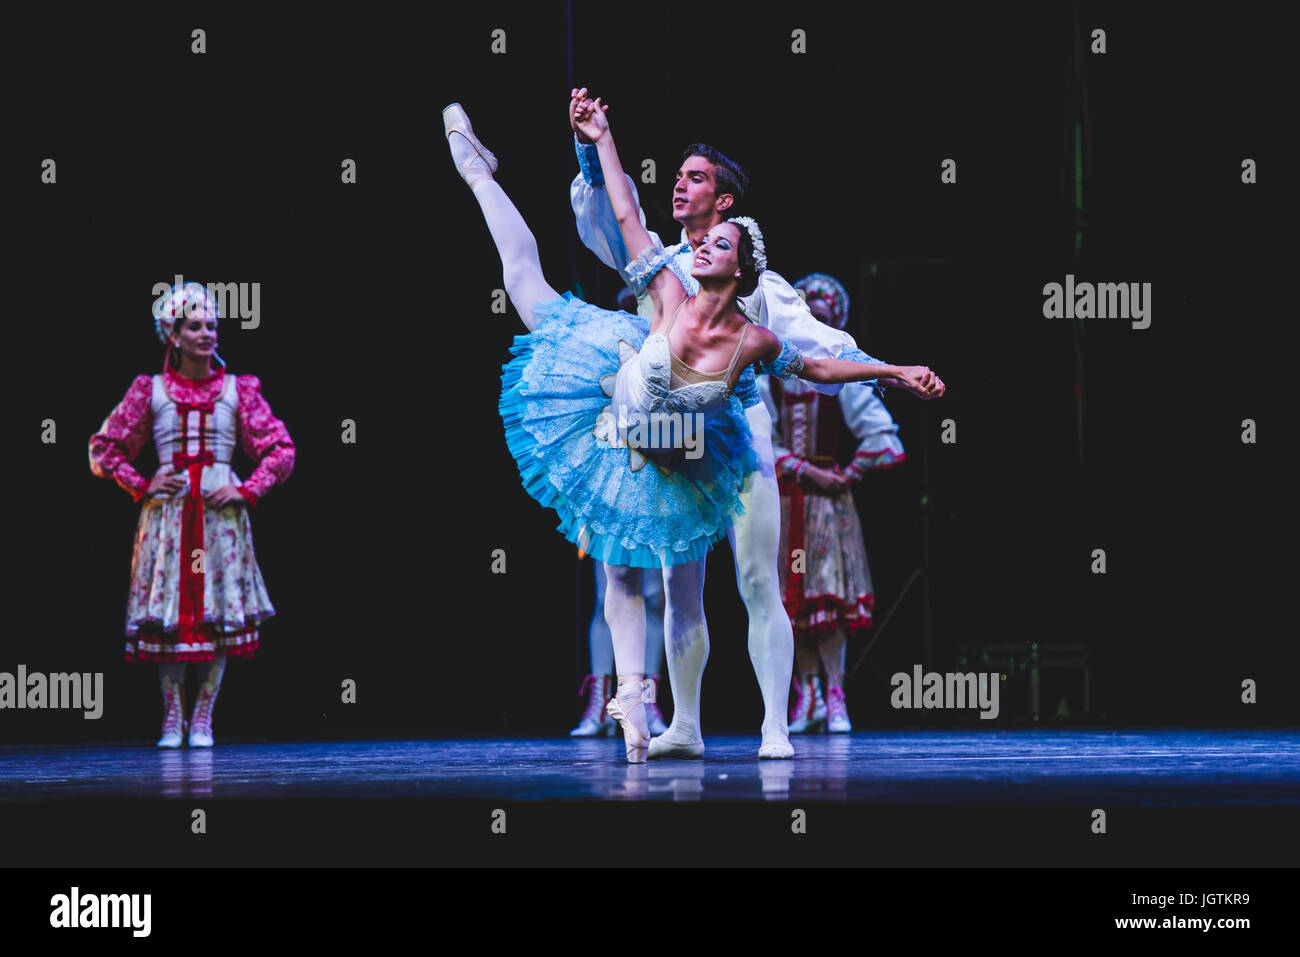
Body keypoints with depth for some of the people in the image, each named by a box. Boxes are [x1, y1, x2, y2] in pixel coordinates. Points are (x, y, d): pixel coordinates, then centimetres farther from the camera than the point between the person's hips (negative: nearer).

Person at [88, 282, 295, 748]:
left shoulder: (238, 390, 6)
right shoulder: (150, 391, 4)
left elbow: (281, 450, 7)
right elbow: (104, 447, 11)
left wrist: (246, 490, -3)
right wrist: (141, 485, 1)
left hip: (221, 511, 1)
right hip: (168, 511, -1)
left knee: (220, 613, -2)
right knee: (168, 613, -3)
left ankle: (203, 718, 6)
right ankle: (172, 718, 7)